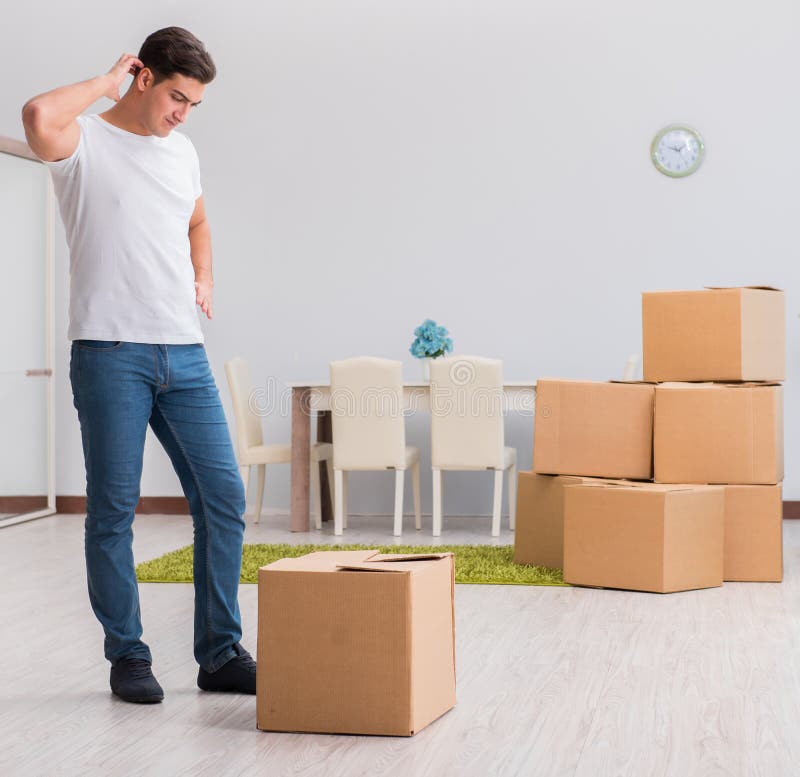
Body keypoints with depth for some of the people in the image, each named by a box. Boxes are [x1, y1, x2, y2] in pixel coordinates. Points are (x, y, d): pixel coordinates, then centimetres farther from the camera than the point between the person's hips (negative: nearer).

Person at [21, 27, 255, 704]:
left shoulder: (182, 152, 17)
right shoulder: (85, 143, -3)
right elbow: (40, 118, -27)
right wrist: (108, 82, -11)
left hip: (184, 354, 6)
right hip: (110, 352, -6)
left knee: (223, 496, 2)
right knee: (113, 509, 0)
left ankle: (221, 653, 12)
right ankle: (128, 656, 13)